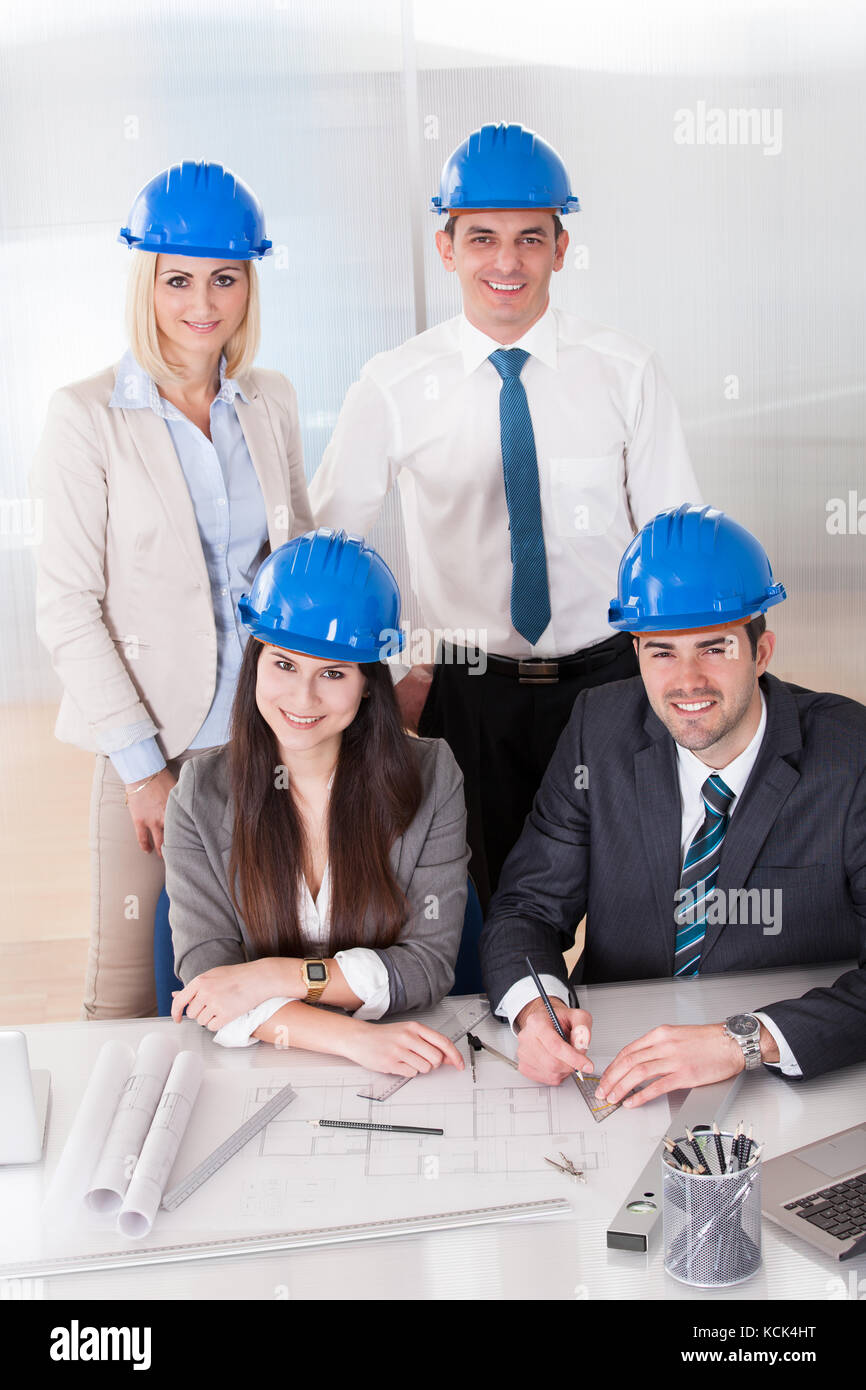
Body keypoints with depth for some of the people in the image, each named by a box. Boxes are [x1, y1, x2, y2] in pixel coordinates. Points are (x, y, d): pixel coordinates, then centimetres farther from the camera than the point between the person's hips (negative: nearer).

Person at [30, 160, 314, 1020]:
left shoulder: (271, 403, 7)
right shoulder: (88, 416, -6)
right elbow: (65, 608, -7)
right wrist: (142, 762, -10)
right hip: (153, 743, -3)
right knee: (130, 991, 3)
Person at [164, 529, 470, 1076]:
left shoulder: (430, 776, -3)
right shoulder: (201, 794, -3)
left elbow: (429, 964, -5)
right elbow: (205, 977, -9)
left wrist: (279, 975, -17)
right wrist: (353, 1037, -23)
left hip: (405, 1068, 1)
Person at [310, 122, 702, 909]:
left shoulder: (627, 373, -2)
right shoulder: (394, 387, -4)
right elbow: (323, 542, 4)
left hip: (606, 677, 1)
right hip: (467, 692, 0)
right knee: (493, 905, 11)